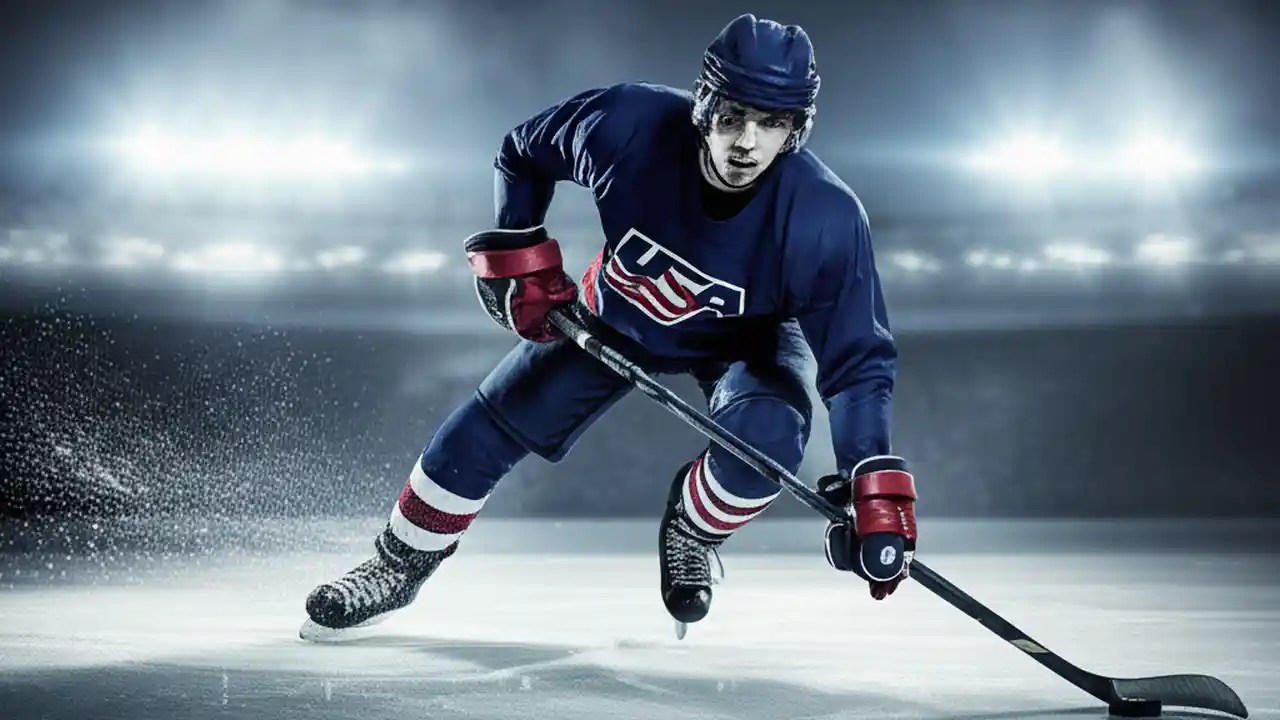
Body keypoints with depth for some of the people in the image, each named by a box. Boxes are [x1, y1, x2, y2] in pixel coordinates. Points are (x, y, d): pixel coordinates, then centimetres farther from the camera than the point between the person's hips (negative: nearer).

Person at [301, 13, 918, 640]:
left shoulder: (825, 219, -36)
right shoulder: (630, 124, -33)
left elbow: (858, 360, -29)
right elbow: (523, 153, -10)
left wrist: (877, 496, -36)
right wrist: (517, 254, -16)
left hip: (744, 342, -2)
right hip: (618, 313, 2)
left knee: (770, 432, -31)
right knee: (490, 426, -2)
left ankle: (690, 534, 2)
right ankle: (398, 567, 22)